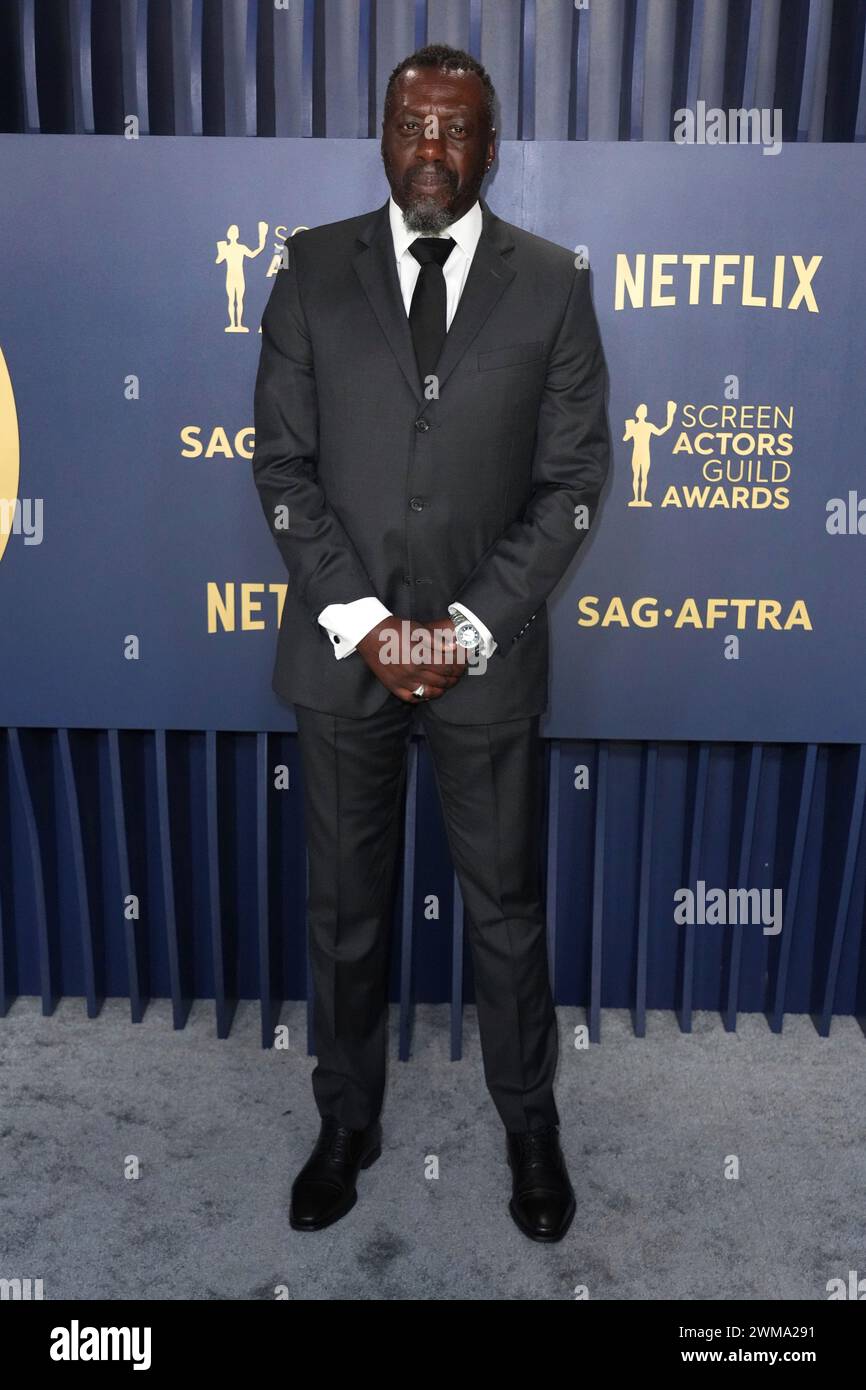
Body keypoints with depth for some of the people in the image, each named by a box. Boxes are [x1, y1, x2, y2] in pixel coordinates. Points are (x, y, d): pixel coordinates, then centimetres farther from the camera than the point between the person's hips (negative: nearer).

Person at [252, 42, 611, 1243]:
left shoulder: (552, 283, 1)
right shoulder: (313, 269, 3)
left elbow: (573, 479, -2)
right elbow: (282, 462, -1)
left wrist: (472, 625, -11)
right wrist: (359, 619, -11)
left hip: (487, 653, -1)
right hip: (340, 646, 1)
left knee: (507, 905, 13)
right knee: (344, 903, 14)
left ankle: (531, 1127, 36)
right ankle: (347, 1121, 36)